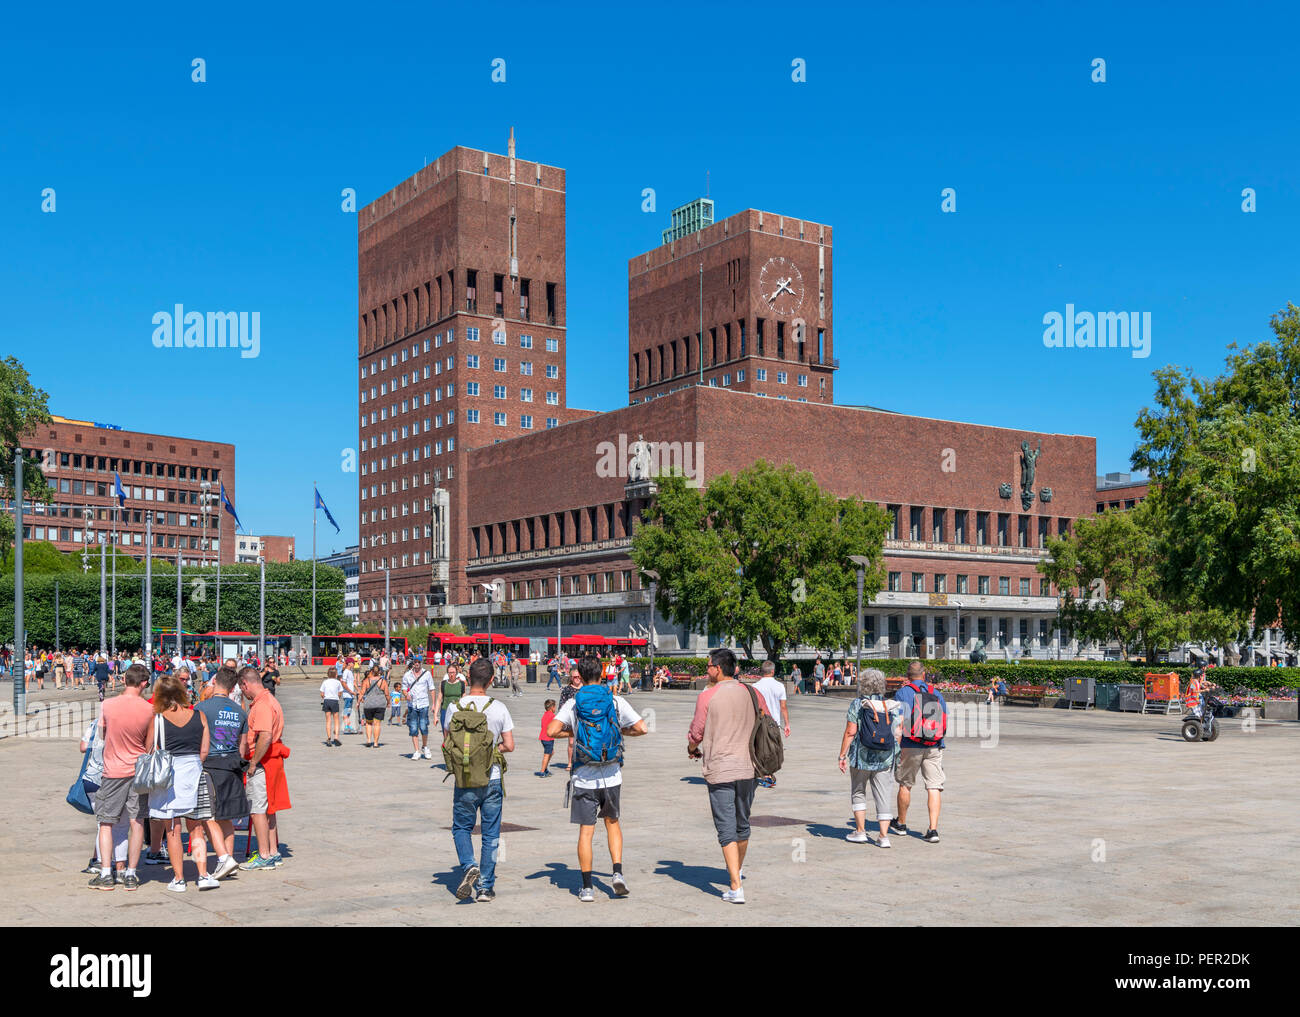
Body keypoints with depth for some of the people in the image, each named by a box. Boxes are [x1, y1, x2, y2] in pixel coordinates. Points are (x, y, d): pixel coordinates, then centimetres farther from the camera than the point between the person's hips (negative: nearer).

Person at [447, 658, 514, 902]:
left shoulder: (456, 708, -6)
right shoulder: (499, 708, -6)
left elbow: (447, 746, 1)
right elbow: (509, 745, -2)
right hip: (492, 779, 0)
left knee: (461, 828, 17)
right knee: (490, 835, 10)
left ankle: (469, 866, -8)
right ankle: (485, 888, 11)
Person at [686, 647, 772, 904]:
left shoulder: (707, 696, -7)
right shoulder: (751, 693, 5)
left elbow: (696, 733, -1)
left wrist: (692, 749, 21)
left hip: (719, 771, -4)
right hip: (748, 768, 5)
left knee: (726, 829, -2)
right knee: (742, 824, 21)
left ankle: (736, 888, -8)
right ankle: (737, 868, 42)